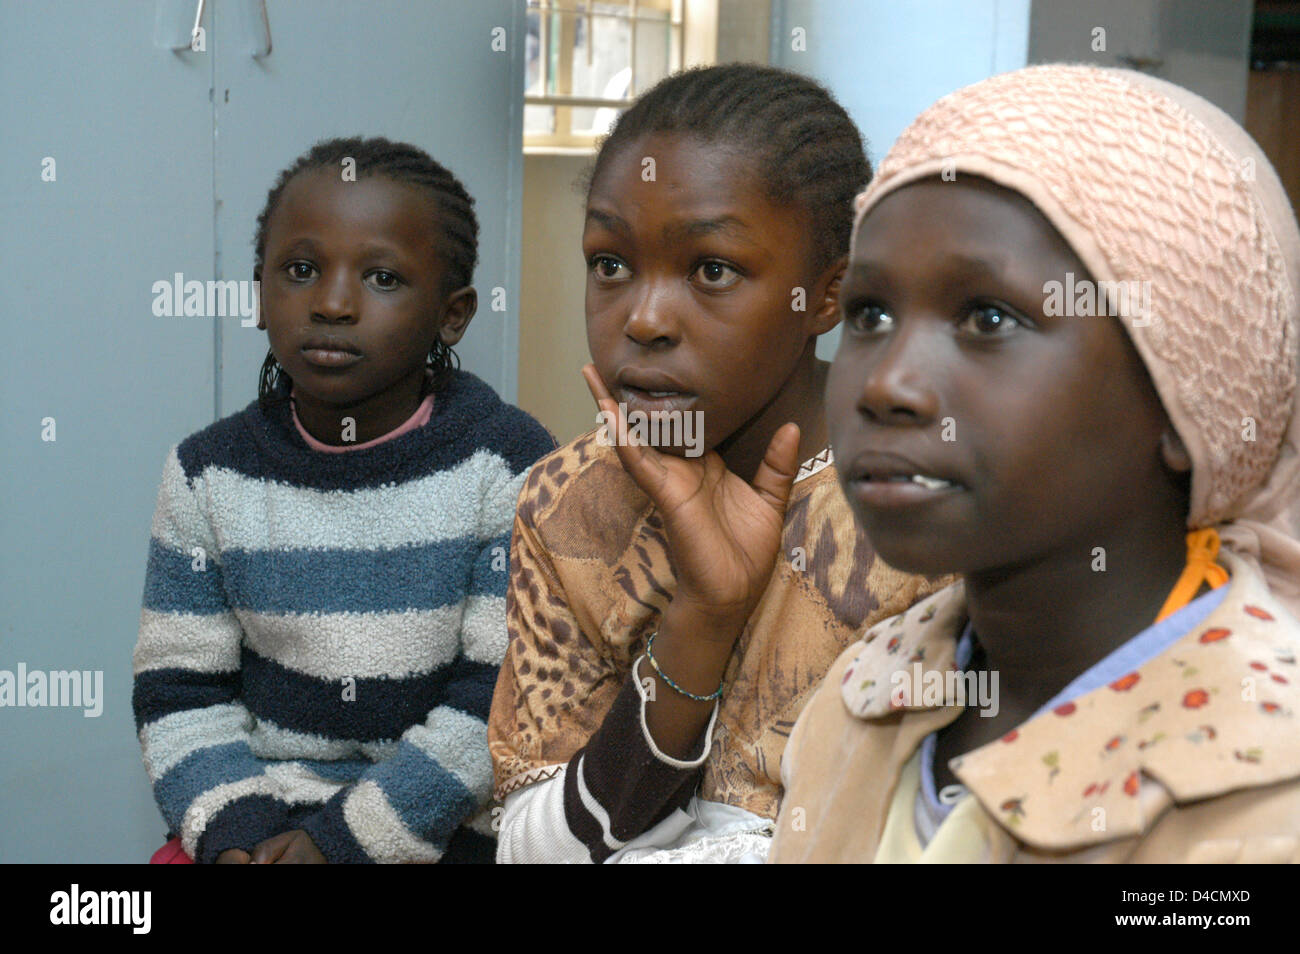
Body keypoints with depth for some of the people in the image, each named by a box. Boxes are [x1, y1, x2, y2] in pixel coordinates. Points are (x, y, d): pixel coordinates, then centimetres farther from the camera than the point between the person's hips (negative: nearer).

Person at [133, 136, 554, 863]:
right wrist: (234, 830, -12)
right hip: (260, 809, 3)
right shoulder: (208, 475, 2)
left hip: (445, 823, -2)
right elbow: (181, 690, 4)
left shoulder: (510, 465, -9)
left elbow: (503, 695, -12)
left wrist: (344, 837, -14)